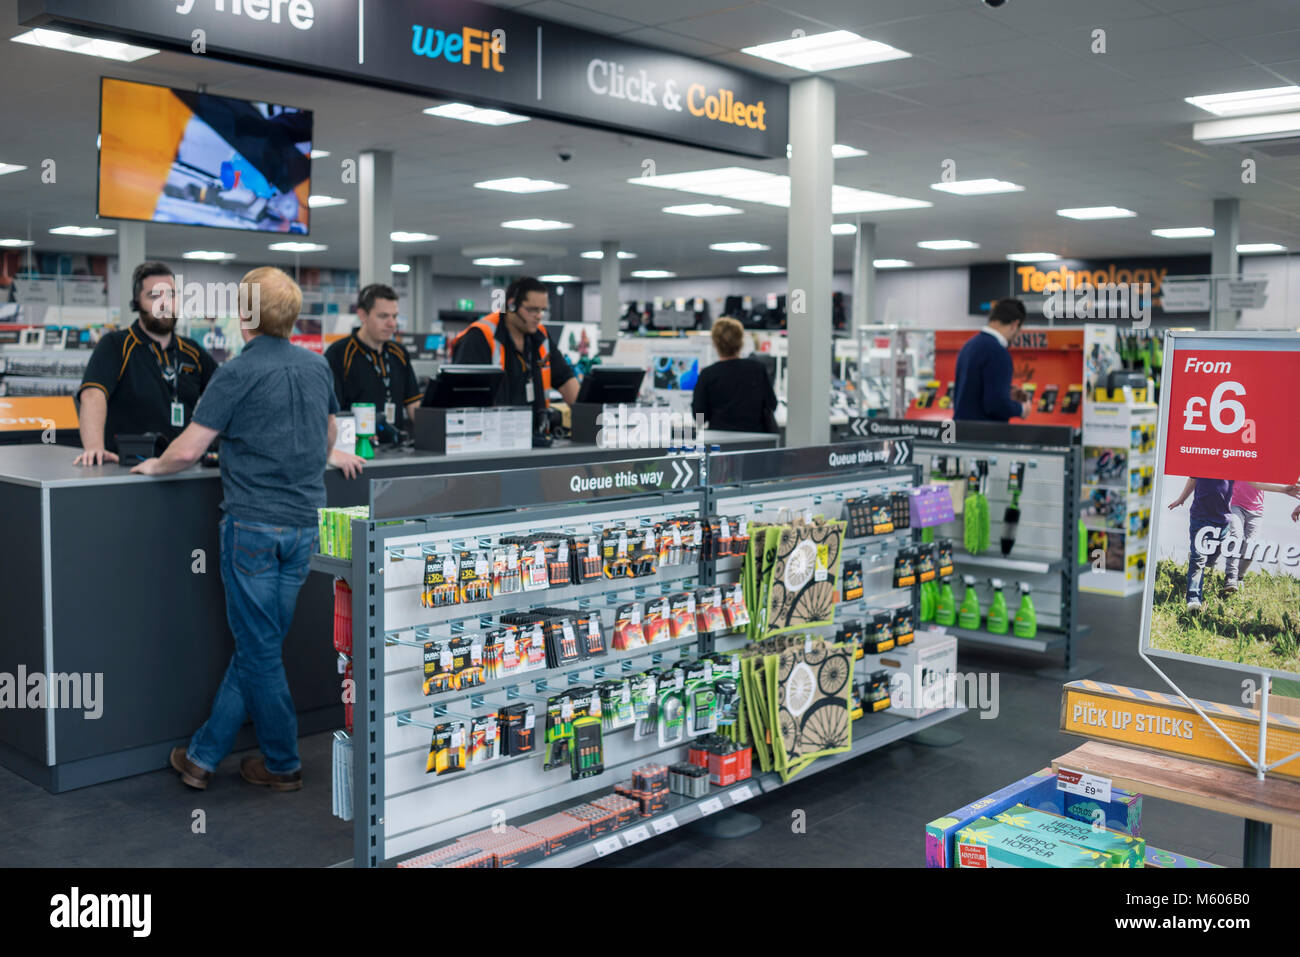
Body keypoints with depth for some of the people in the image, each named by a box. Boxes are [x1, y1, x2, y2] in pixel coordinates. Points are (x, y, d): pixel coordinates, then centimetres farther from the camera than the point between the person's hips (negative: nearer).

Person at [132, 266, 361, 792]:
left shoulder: (238, 374, -11)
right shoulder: (318, 367, 7)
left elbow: (186, 451, -13)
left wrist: (155, 466, 8)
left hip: (254, 523, -6)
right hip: (306, 523, 6)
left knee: (259, 648, 6)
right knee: (258, 644, 11)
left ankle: (283, 764, 15)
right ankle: (204, 754, 21)